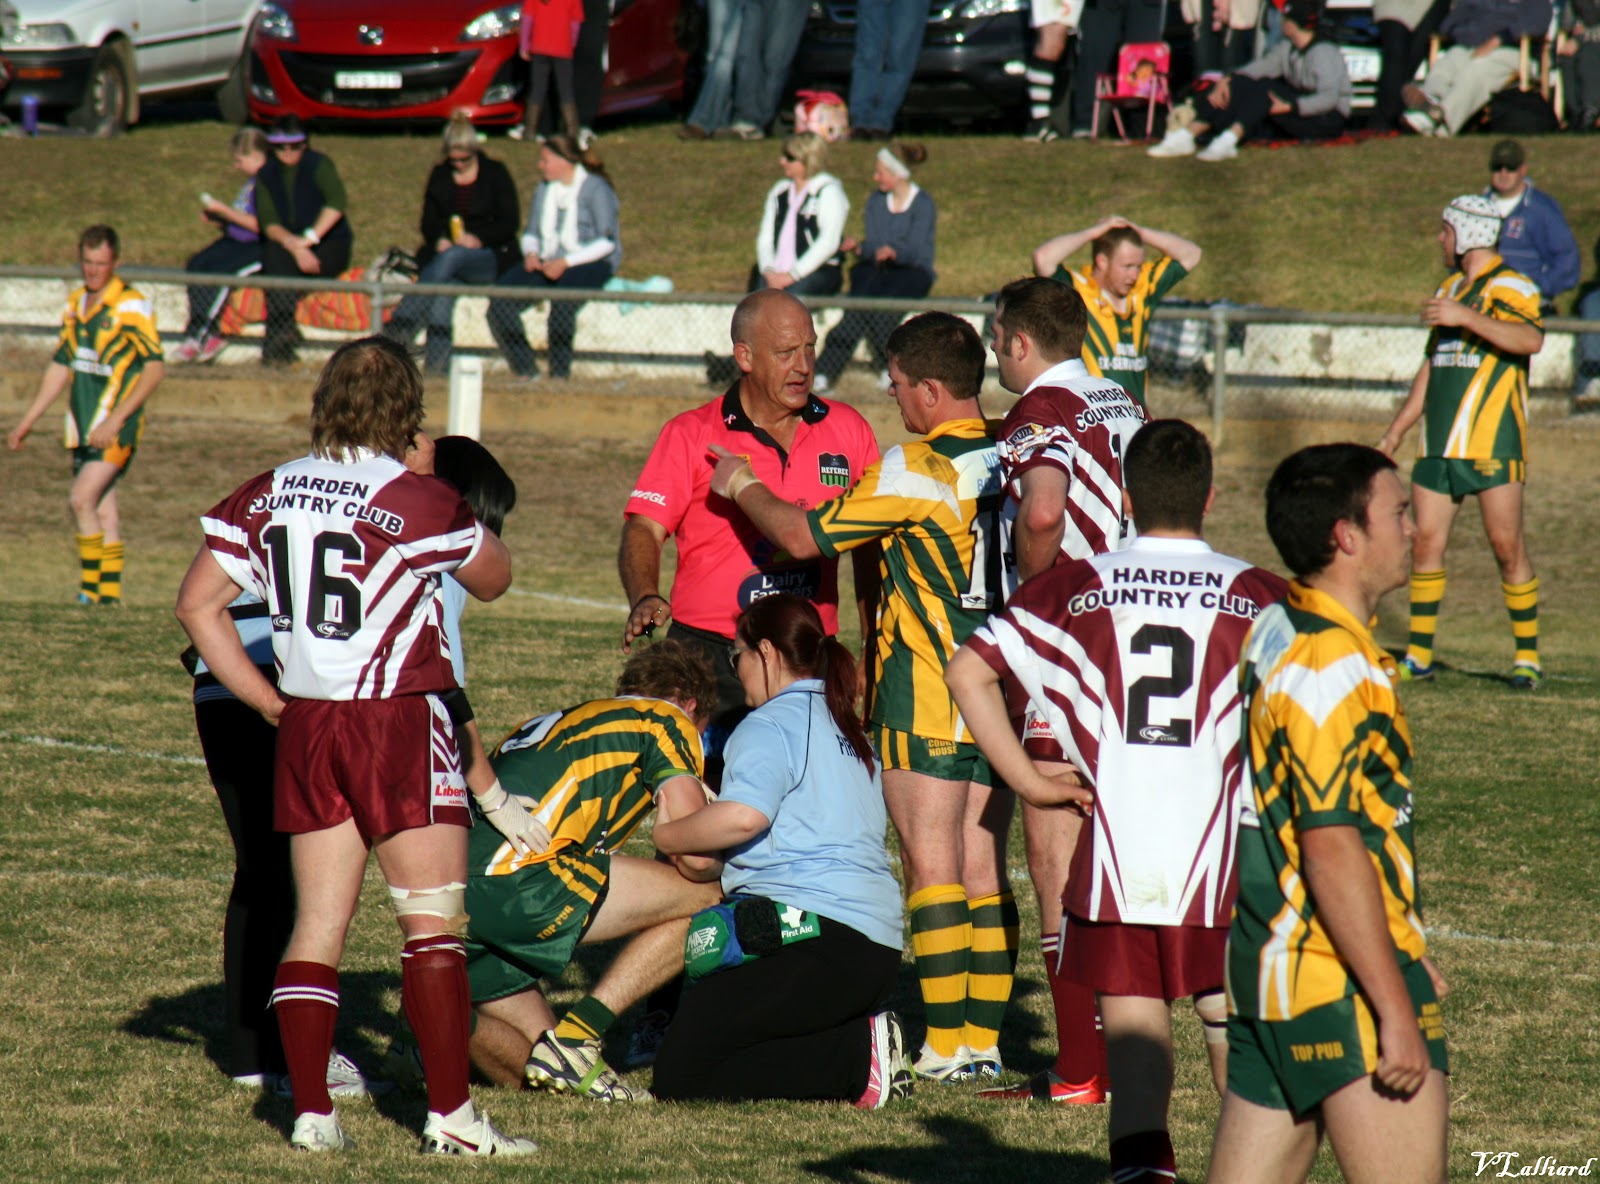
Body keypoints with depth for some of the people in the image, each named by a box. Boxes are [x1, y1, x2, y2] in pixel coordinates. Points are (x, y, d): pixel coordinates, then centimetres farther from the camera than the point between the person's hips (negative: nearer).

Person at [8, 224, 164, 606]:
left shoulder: (132, 306, -10)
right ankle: (110, 596, 9)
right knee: (104, 511, 7)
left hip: (116, 428, -7)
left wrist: (116, 418, -19)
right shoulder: (75, 305, 13)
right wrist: (28, 420, 21)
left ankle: (91, 588, -13)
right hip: (82, 427, 7)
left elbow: (154, 369, -13)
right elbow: (60, 366, 21)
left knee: (82, 499, -18)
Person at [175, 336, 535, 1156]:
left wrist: (273, 703, 8)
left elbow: (197, 605, 5)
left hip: (306, 725, 5)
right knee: (433, 921, -1)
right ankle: (451, 1116, -5)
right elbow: (493, 580, 6)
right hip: (400, 721, -5)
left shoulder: (267, 497, 3)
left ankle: (311, 1112, 4)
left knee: (317, 923, 8)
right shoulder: (421, 503, -11)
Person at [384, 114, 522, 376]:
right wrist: (439, 240, -11)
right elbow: (429, 222, 13)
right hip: (445, 253, 3)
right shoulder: (440, 176, 14)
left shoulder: (495, 173, 4)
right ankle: (438, 364, -46)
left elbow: (510, 222, -1)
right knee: (444, 289, -34)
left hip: (489, 256, -3)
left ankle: (403, 322, -48)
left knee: (452, 257, -38)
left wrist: (478, 238, -17)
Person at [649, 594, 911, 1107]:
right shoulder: (849, 729, 24)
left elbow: (743, 815, -22)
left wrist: (666, 836, -6)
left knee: (681, 1074, -9)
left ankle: (860, 1057, -14)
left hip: (814, 935, -9)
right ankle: (860, 1042, -2)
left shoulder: (771, 725, -4)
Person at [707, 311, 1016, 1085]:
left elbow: (802, 536, -8)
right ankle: (983, 1039, 9)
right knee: (982, 870, 9)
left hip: (928, 696, -7)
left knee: (932, 867, -5)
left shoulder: (918, 470, -14)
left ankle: (945, 1045, -7)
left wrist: (743, 485, 9)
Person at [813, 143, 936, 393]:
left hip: (912, 272, -3)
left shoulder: (922, 204, -4)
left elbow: (915, 251, -14)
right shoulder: (876, 201, 14)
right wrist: (859, 247, -15)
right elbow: (873, 245, 8)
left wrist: (893, 252, -34)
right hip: (879, 269, 3)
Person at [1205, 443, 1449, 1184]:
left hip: (1267, 966, 10)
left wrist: (1400, 951, 29)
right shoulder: (1331, 662, -17)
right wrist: (1397, 1010, -22)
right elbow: (1332, 849, -22)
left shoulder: (1272, 635, 14)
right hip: (1343, 983, -10)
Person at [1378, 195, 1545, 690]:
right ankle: (1419, 655, 8)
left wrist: (1465, 317, -29)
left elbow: (1531, 340, -26)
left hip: (1492, 443, -7)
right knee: (1426, 541, 2)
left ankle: (1528, 657, 1)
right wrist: (1394, 434, 25)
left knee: (1507, 545, -6)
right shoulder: (1450, 288, 20)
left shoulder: (1509, 287, -6)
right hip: (1439, 442, 7)